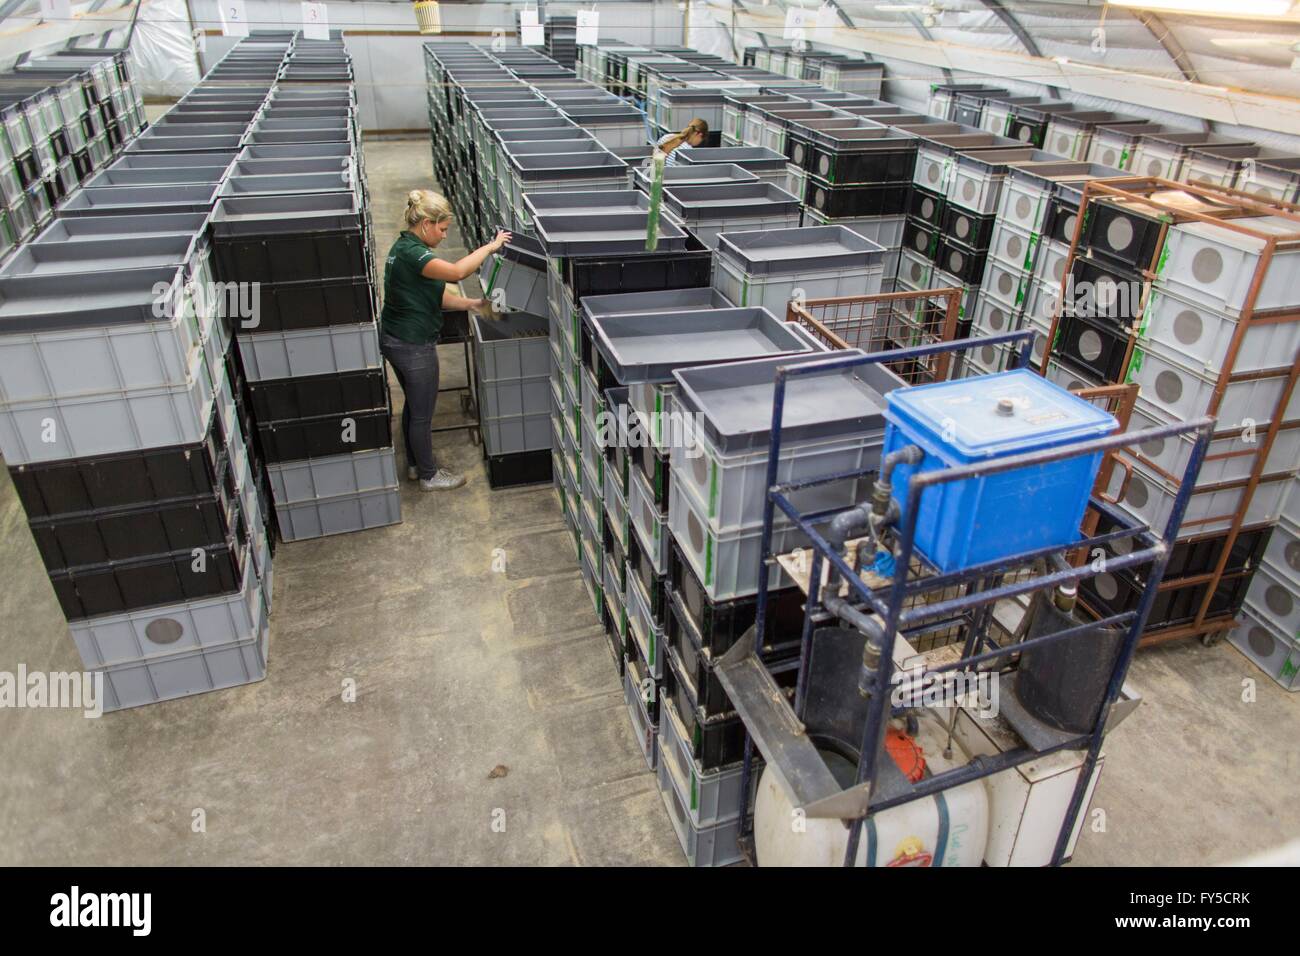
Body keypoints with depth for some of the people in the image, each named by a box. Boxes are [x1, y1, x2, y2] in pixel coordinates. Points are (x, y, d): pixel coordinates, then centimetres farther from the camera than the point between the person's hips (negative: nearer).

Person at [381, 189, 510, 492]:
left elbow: (434, 294, 10)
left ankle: (415, 464, 40)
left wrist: (471, 304, 1)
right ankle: (429, 475, 23)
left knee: (413, 406, 24)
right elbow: (457, 272, -39)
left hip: (395, 339, 10)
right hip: (413, 346, -10)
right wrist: (490, 246, -26)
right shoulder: (411, 252, -24)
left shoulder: (405, 247, 8)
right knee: (422, 414, 6)